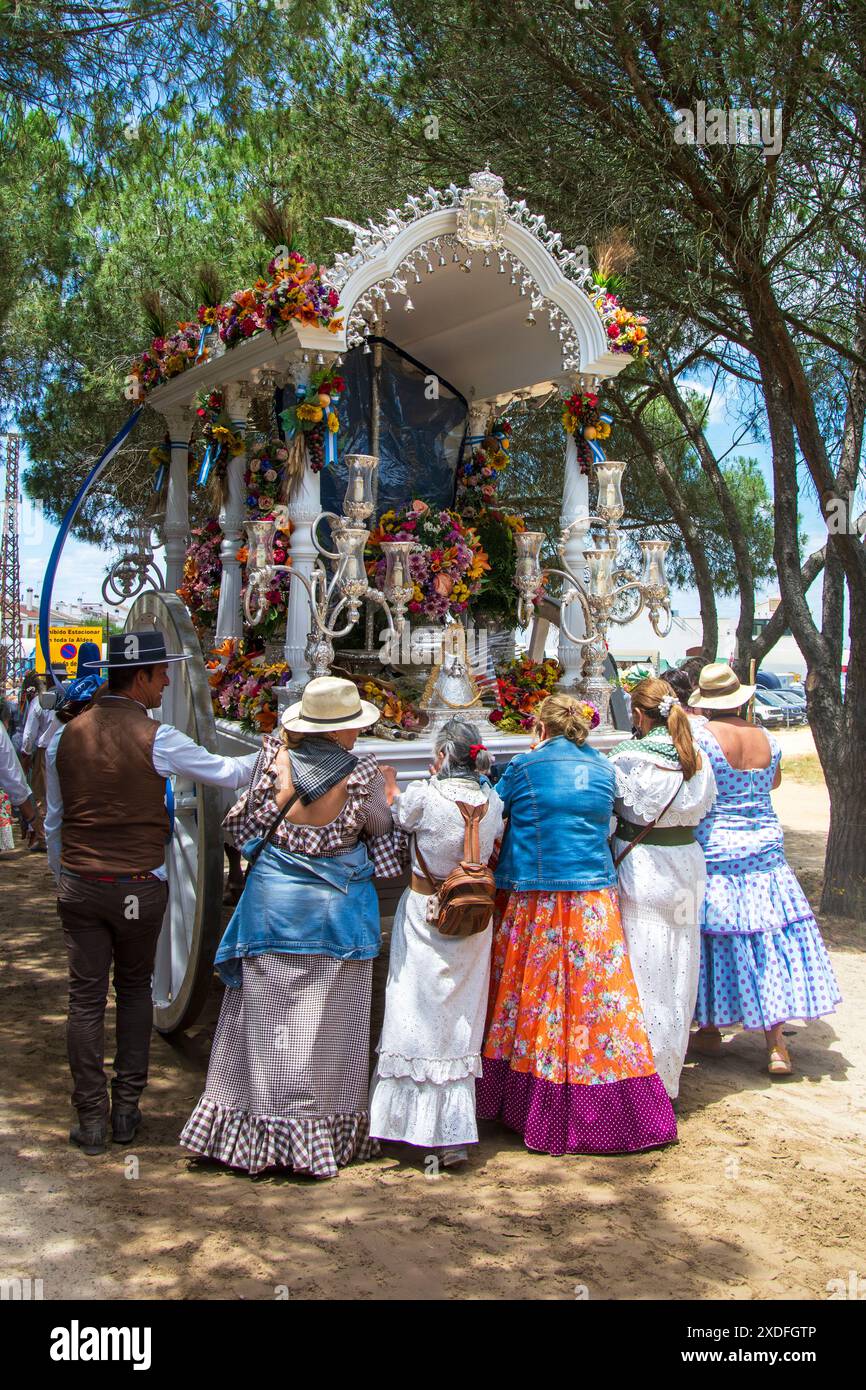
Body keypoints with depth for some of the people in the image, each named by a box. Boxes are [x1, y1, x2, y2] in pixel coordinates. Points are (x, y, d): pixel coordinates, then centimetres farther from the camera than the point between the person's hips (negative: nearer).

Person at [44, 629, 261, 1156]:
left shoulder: (67, 736, 1)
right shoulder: (155, 738, -13)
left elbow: (54, 818, 10)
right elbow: (225, 773, -3)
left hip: (80, 884, 3)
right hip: (140, 886, -2)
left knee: (86, 999, 8)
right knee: (135, 990, 15)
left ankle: (91, 1120, 13)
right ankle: (126, 1111, 20)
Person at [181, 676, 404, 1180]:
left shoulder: (275, 760, -5)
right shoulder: (362, 774, -11)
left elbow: (246, 824, 6)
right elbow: (380, 824, 5)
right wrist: (387, 793, 24)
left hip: (273, 900, 2)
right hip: (336, 908, -2)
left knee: (265, 1019, 11)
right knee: (327, 1025, 9)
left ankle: (253, 1134, 19)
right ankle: (325, 1135, 18)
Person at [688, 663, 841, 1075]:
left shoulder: (702, 737, -12)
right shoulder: (766, 740, 4)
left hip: (713, 851, -4)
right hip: (764, 848, 4)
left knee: (714, 942, 7)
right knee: (769, 941, 7)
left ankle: (709, 1032, 20)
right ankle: (775, 1044, 9)